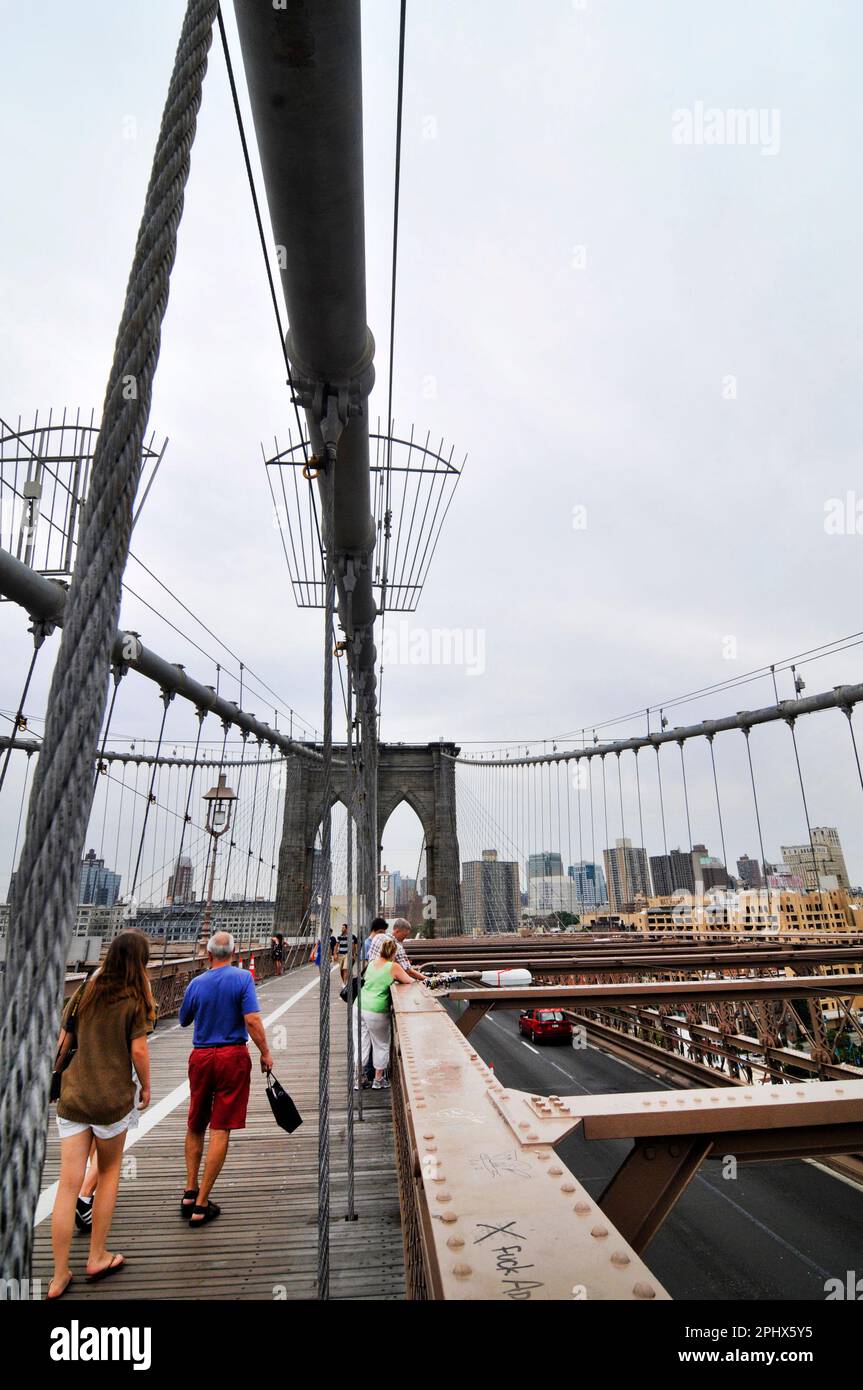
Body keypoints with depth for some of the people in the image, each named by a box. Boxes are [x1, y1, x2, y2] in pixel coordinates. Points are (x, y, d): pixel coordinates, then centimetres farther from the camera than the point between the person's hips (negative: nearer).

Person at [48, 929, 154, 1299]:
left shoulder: (86, 991, 3)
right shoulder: (135, 999, -10)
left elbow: (62, 1042, 8)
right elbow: (138, 1051, -11)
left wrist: (53, 1079, 23)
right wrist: (146, 1087, 4)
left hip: (72, 1095, 4)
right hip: (113, 1095, -4)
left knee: (68, 1185, 10)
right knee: (109, 1172, 18)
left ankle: (60, 1276, 18)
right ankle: (97, 1258, 28)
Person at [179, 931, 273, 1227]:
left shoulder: (196, 983, -1)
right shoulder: (242, 978, -11)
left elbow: (183, 1021, 14)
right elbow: (252, 1020, -18)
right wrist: (265, 1053, -7)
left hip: (200, 1057, 4)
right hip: (232, 1057, -3)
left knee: (195, 1126, 22)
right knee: (220, 1130, 4)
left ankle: (190, 1192, 26)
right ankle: (201, 1205, 8)